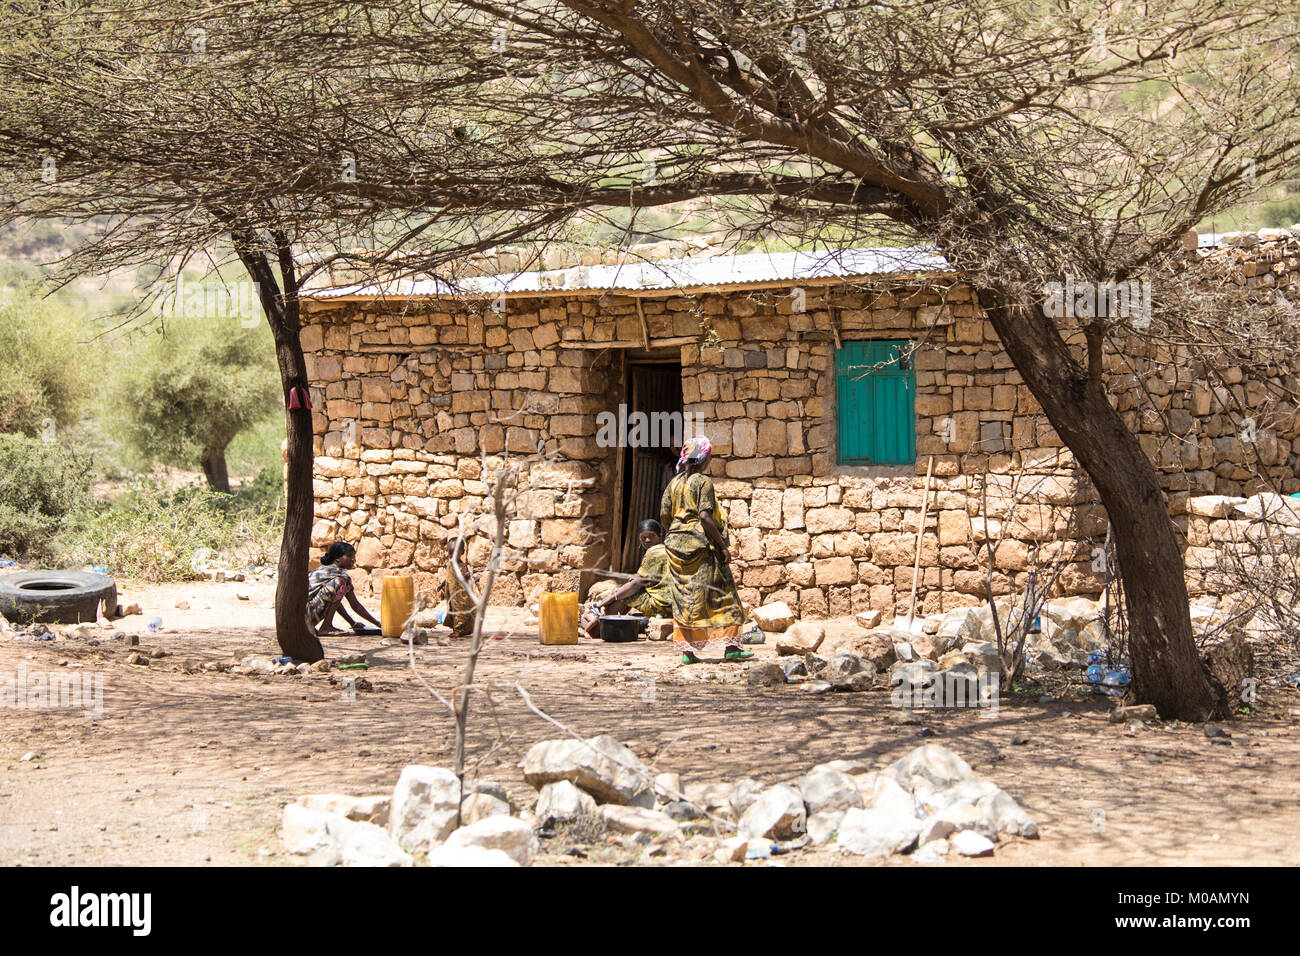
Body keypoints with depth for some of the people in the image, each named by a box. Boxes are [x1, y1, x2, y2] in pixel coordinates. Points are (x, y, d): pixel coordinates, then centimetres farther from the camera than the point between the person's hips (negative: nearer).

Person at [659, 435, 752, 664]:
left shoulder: (674, 483, 9)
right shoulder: (703, 482, -9)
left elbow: (664, 516, 8)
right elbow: (705, 516, -18)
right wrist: (723, 546, -13)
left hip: (677, 545, 6)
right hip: (702, 544, -6)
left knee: (683, 598, 7)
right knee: (720, 594, 0)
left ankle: (687, 650, 4)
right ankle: (730, 646, -2)